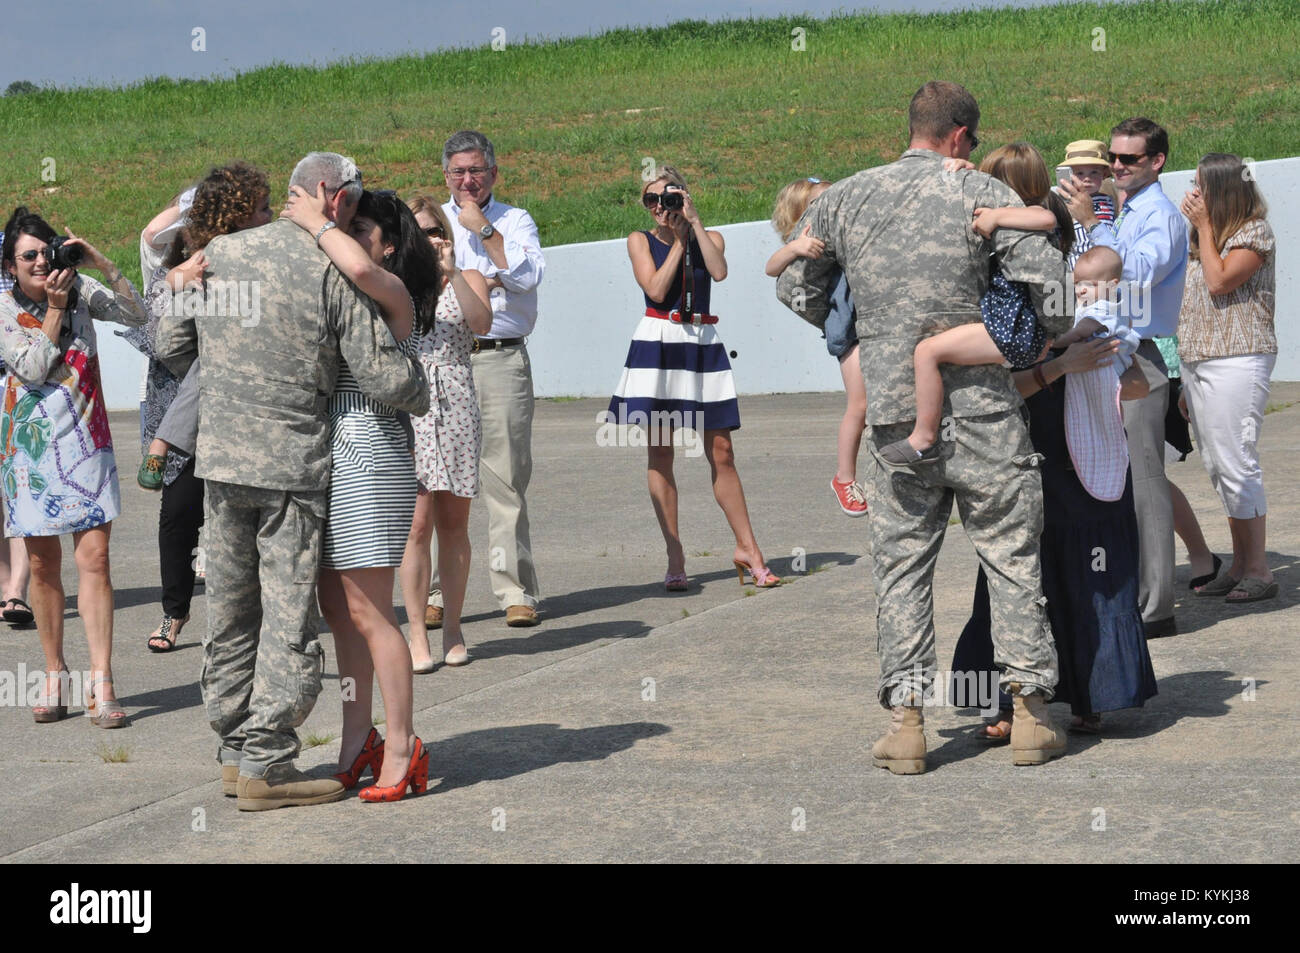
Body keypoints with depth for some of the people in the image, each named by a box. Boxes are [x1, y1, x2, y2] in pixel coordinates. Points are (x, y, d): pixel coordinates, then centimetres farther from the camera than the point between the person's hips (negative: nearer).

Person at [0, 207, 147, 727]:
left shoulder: (80, 289, 3)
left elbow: (136, 314, -6)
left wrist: (101, 263, -13)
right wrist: (55, 307, -13)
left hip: (86, 440, 0)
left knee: (94, 557, -8)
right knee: (43, 563, 6)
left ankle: (100, 682, -10)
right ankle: (55, 675, 18)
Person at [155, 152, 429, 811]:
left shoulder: (216, 254, 5)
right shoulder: (331, 269, -10)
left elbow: (170, 347, 12)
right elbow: (384, 375, -11)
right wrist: (422, 400, 10)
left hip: (220, 460, 6)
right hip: (291, 465, -6)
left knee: (230, 614, 13)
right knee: (289, 619, 1)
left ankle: (236, 753, 21)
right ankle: (266, 764, 2)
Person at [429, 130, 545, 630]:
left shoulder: (515, 220, 10)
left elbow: (526, 275, -7)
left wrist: (482, 227, -5)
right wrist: (485, 281, -5)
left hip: (501, 359, -1)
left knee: (506, 479, -3)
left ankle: (516, 592, 1)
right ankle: (436, 592, 1)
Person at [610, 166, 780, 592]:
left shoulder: (709, 237, 9)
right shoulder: (640, 241, 4)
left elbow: (719, 271, -12)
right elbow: (655, 289, -10)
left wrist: (694, 222, -9)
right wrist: (678, 241, -4)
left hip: (704, 347, 1)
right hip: (657, 345, -1)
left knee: (721, 453, 0)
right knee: (660, 454, -2)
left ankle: (746, 548, 8)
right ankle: (675, 559, 3)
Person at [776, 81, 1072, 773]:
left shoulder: (845, 198, 6)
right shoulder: (980, 194, -5)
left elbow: (794, 283, 16)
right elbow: (1045, 277, -12)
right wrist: (1055, 337, 8)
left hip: (895, 411, 3)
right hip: (980, 406, -2)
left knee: (901, 565, 8)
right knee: (1012, 558, 7)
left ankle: (905, 719, 4)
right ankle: (1030, 710, 9)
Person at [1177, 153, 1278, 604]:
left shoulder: (1254, 232, -6)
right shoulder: (1208, 235, 19)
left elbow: (1219, 281, -16)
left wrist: (1204, 225, -10)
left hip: (1236, 362, -9)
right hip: (1197, 361, 9)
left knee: (1235, 464, -11)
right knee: (1217, 468, 8)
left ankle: (1258, 571, -7)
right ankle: (1239, 566, 12)